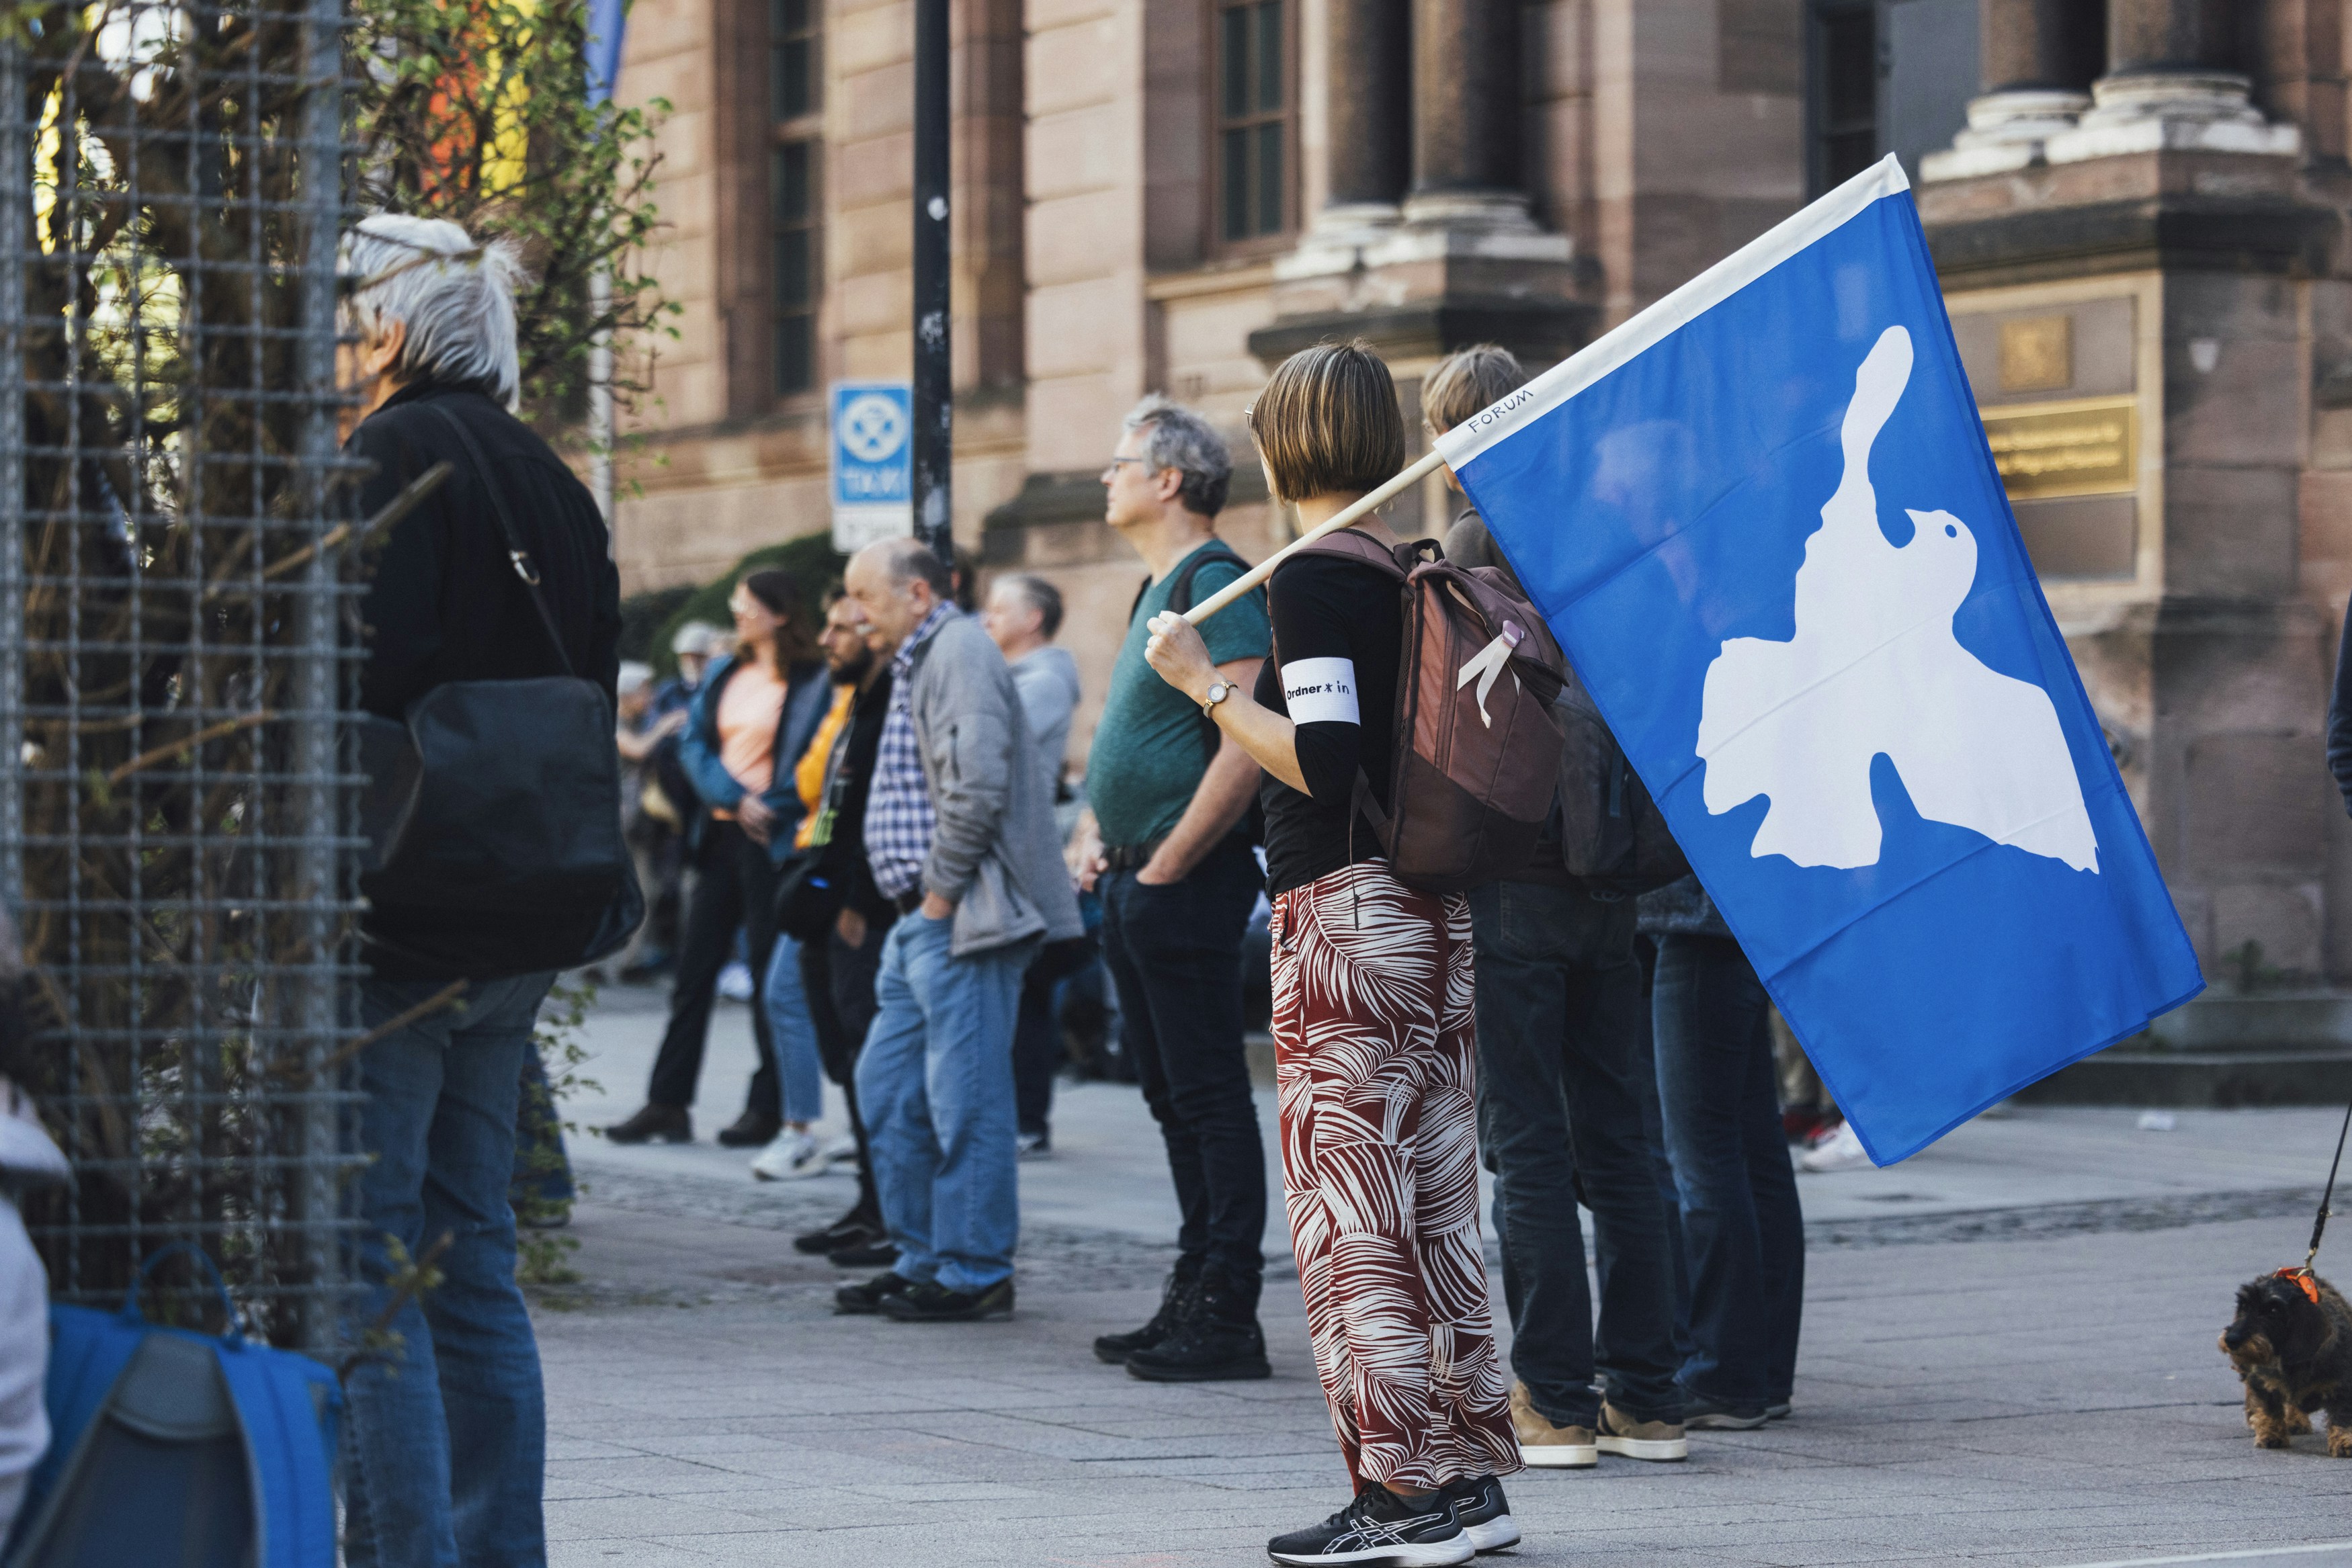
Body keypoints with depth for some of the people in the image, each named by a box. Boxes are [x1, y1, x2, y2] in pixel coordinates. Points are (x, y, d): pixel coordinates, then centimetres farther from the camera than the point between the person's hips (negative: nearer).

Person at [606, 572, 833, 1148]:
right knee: (694, 967, 6)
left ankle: (768, 1108, 5)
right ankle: (668, 1104, 10)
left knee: (770, 973, -2)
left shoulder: (810, 682, -6)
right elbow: (694, 745, 6)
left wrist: (768, 810, -14)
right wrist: (736, 799, -8)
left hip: (772, 841, -6)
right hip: (720, 833, 6)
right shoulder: (723, 675, 13)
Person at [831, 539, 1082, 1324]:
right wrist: (919, 901, 17)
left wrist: (942, 890, -16)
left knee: (964, 1096, -6)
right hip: (923, 915, 11)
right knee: (887, 1085, 13)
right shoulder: (917, 662, 21)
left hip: (962, 916, -11)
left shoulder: (959, 650, -10)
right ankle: (923, 1257, 20)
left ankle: (975, 1272, -1)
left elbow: (976, 782, -22)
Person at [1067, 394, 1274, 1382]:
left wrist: (1167, 864, -19)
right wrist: (1095, 834, 13)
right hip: (1133, 885, 10)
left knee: (1210, 1097, -7)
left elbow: (1248, 743, -23)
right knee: (1172, 1096, 13)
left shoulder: (1216, 585, -13)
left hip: (1185, 885, -10)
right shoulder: (1156, 590, 18)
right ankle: (1191, 1302, 19)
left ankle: (1227, 1318, -6)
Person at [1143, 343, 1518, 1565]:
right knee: (1434, 1201, 11)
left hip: (1345, 914, -8)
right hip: (1437, 912, 8)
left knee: (1347, 1199, -5)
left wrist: (1201, 682, -11)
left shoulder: (1313, 579, -11)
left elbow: (1322, 761, -19)